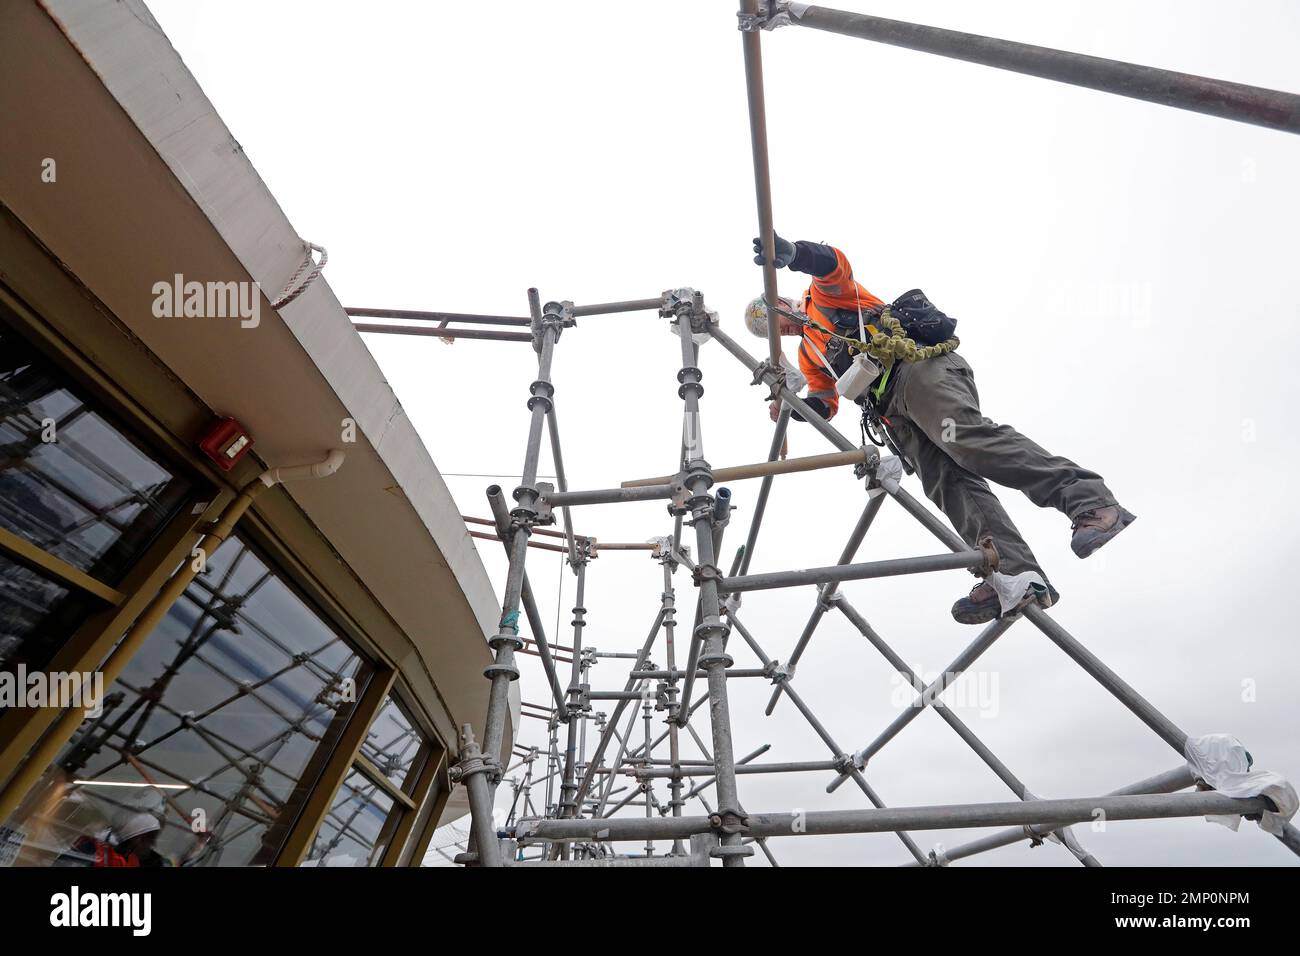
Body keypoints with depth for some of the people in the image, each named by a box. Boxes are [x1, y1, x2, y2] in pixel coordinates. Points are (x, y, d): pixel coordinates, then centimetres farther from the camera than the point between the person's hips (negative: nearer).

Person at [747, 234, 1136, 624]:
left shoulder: (822, 296, 19)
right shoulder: (808, 355, 36)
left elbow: (832, 262, -4)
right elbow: (825, 404, 25)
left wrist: (789, 253, -24)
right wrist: (794, 407, 3)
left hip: (918, 366, -6)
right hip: (894, 412, 6)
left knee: (966, 435, -30)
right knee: (945, 479, -15)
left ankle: (1091, 501, -34)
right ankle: (1016, 576, -28)